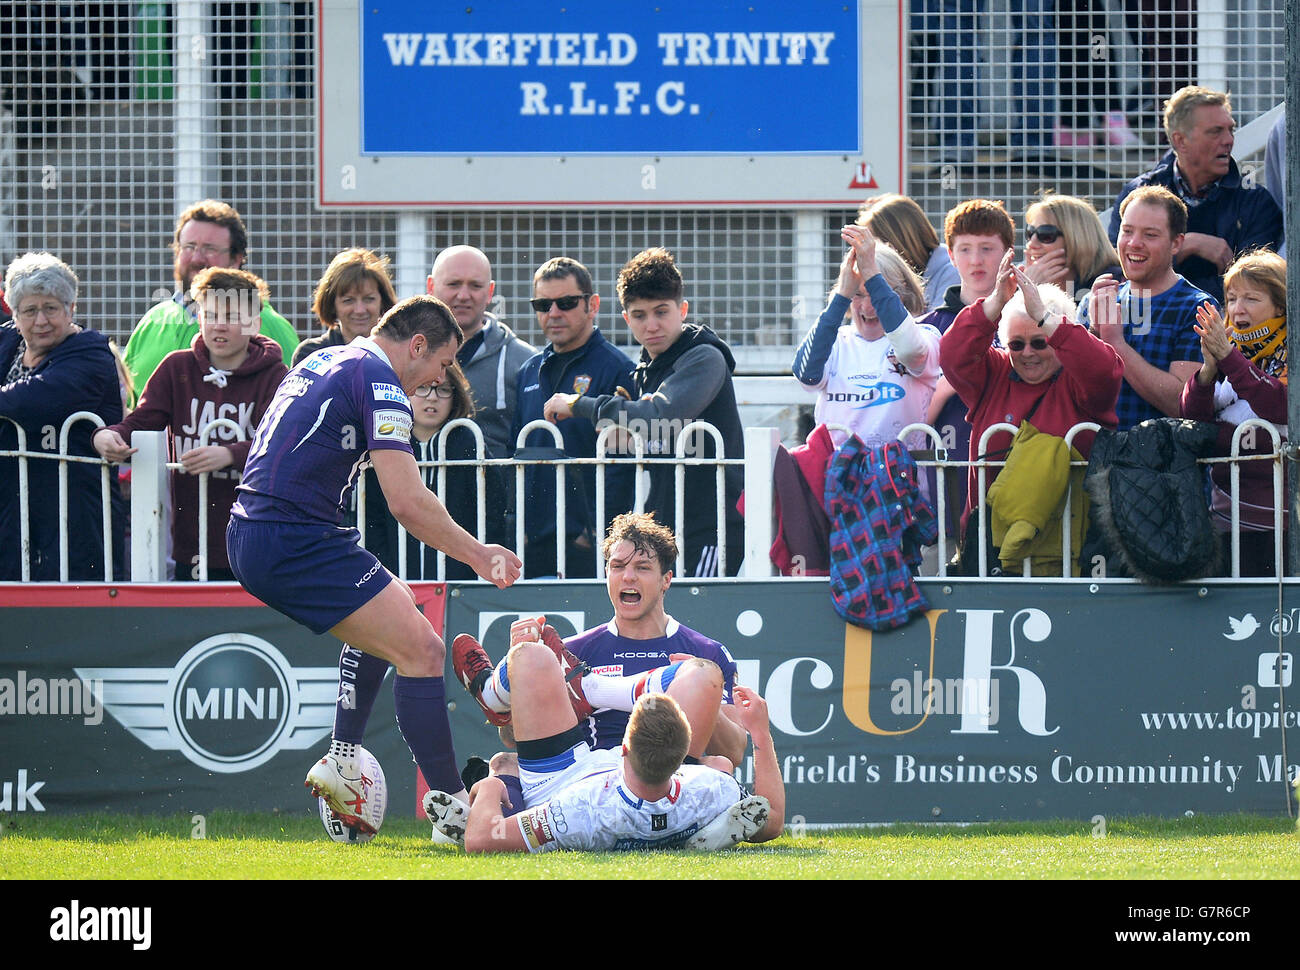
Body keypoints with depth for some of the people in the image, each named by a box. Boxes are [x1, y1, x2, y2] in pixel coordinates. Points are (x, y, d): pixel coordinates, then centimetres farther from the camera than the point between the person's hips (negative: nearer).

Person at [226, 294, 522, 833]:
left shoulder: (323, 362, 20)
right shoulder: (378, 382, -10)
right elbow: (408, 503, -18)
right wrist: (478, 555, -8)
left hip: (248, 536, 10)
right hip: (296, 541, -10)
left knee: (391, 605, 29)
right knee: (421, 650, -11)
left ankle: (341, 759, 21)